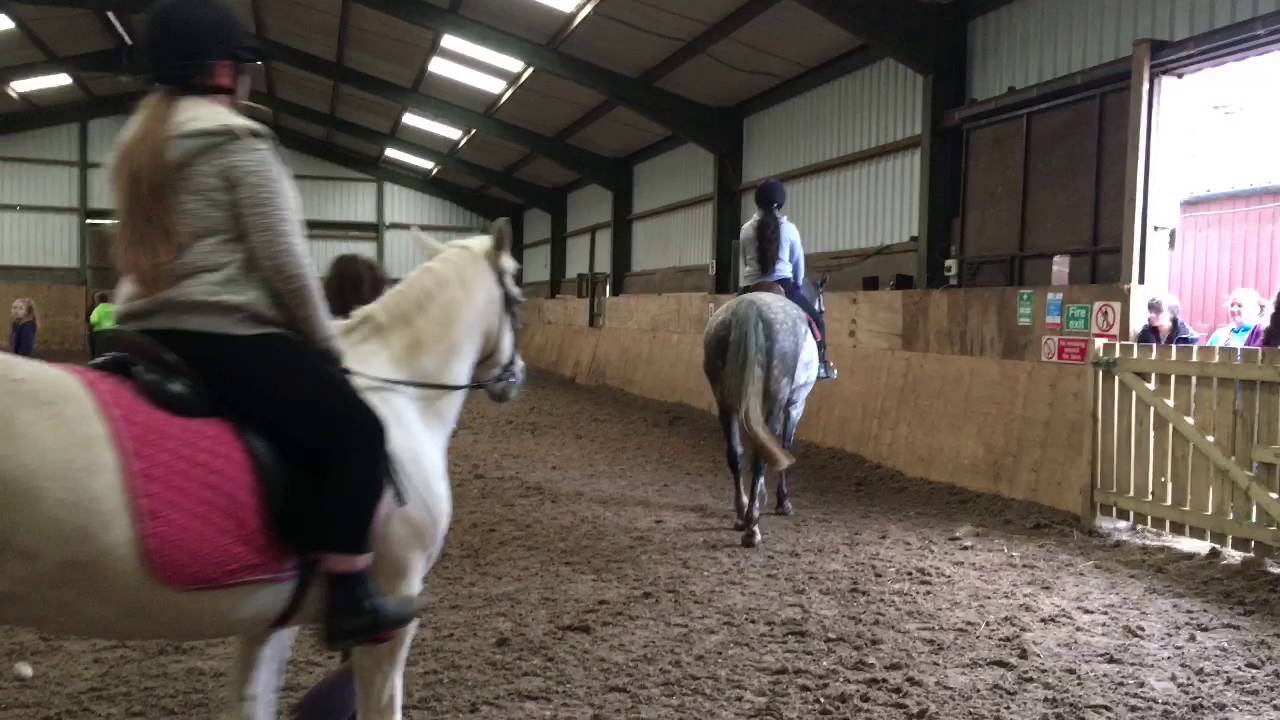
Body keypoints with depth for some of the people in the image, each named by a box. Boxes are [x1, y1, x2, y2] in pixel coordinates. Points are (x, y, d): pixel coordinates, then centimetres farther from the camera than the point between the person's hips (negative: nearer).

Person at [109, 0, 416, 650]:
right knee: (355, 429, -9)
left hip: (150, 336, 10)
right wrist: (325, 344, -2)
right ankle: (350, 601, -15)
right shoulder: (240, 143, -8)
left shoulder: (136, 143, 18)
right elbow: (282, 260, -13)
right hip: (229, 336, -9)